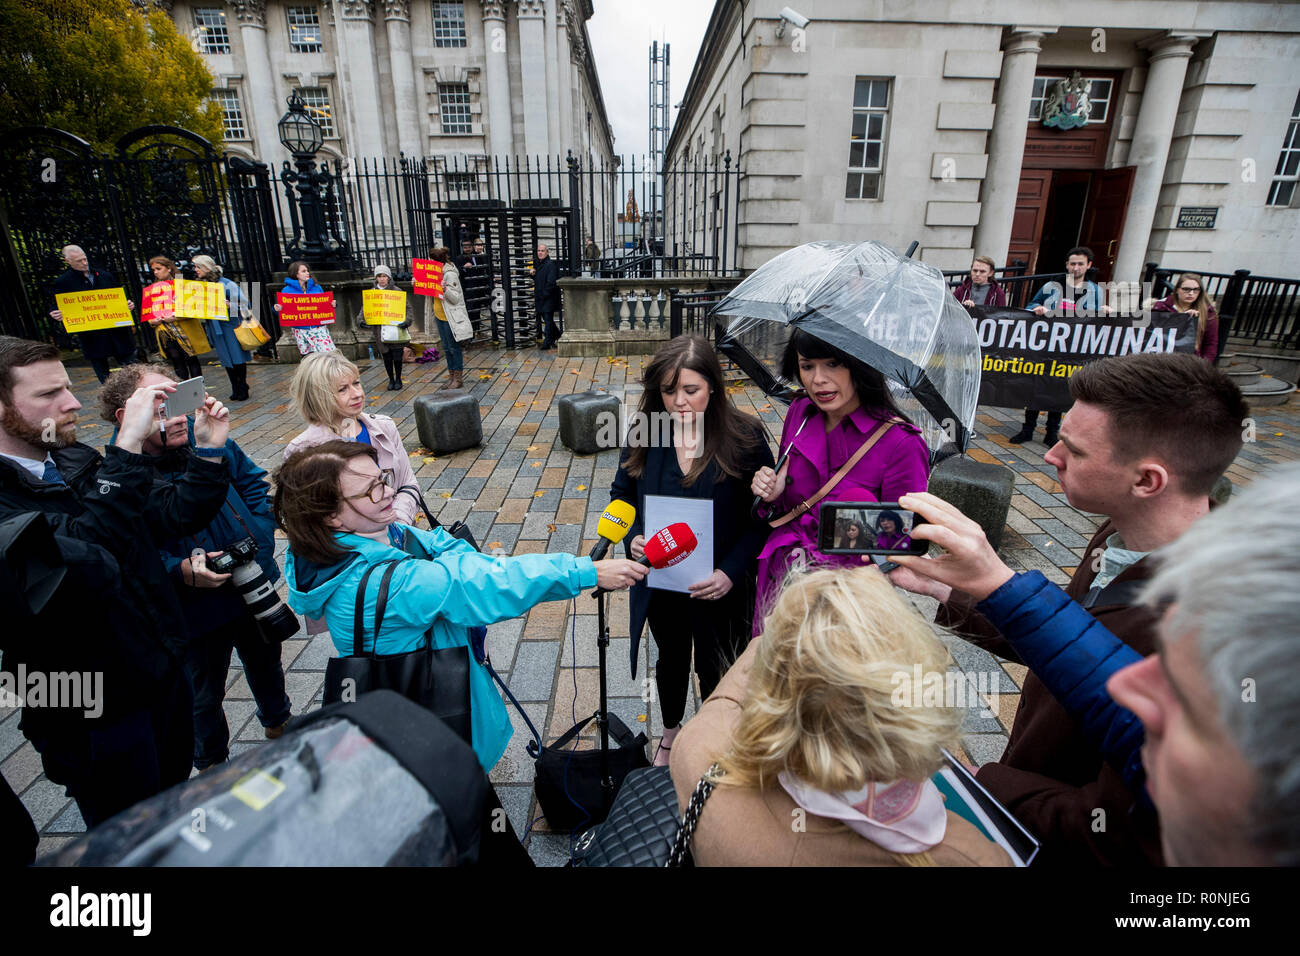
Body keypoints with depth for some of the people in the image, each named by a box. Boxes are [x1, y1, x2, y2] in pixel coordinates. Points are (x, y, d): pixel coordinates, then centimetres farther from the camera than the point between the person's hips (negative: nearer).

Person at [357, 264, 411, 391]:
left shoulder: (397, 291, 1)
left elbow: (407, 307, 1)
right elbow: (365, 309, 8)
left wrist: (407, 320, -15)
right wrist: (360, 320, -9)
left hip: (396, 331, -2)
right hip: (380, 332, 2)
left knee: (397, 357, 0)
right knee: (387, 358, 8)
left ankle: (398, 379, 19)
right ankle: (391, 380, 24)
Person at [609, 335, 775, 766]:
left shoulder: (745, 437, -18)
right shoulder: (646, 434, -10)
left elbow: (764, 516, -13)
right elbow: (621, 493, 4)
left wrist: (730, 571, -22)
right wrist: (633, 535, -15)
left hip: (720, 587, -2)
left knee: (714, 670, 19)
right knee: (671, 661, 27)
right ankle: (670, 732, 56)